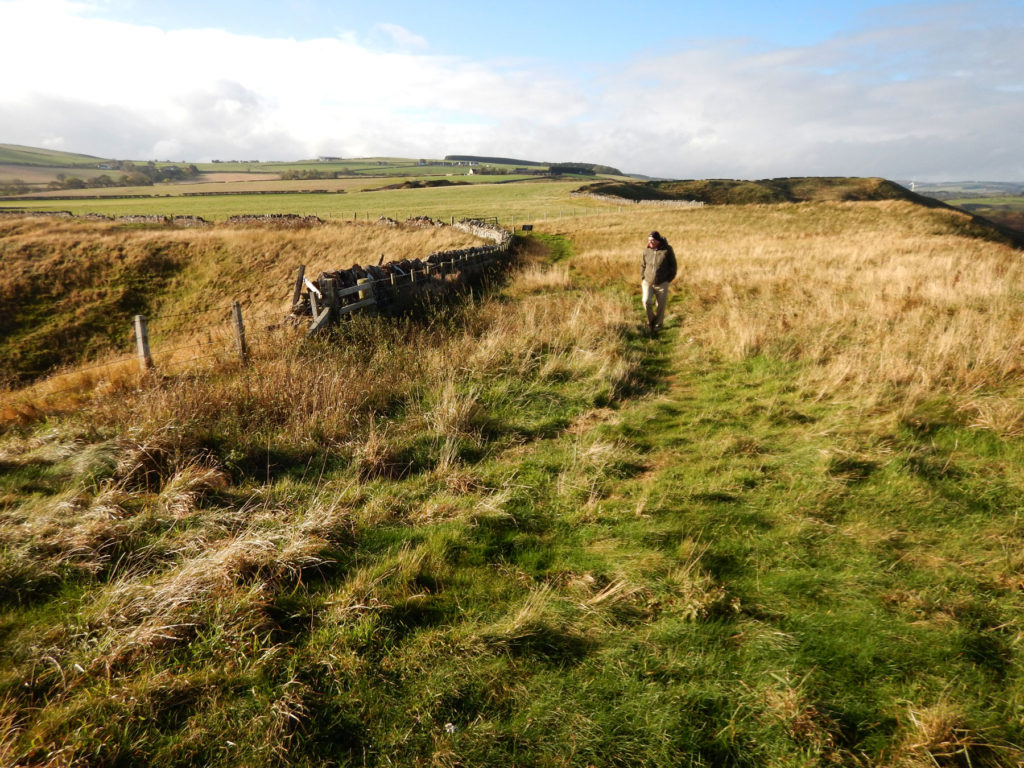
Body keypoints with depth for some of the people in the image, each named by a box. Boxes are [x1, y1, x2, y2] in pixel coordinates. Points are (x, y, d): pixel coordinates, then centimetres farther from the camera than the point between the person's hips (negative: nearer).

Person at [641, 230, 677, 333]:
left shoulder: (667, 250, -8)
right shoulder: (646, 250, 1)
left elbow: (673, 265, 1)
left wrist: (669, 279, -3)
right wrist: (643, 278, 6)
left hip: (662, 283, -2)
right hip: (647, 282, 2)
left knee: (661, 305, 4)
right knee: (647, 301, -16)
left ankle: (657, 325, 23)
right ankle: (651, 319, 10)